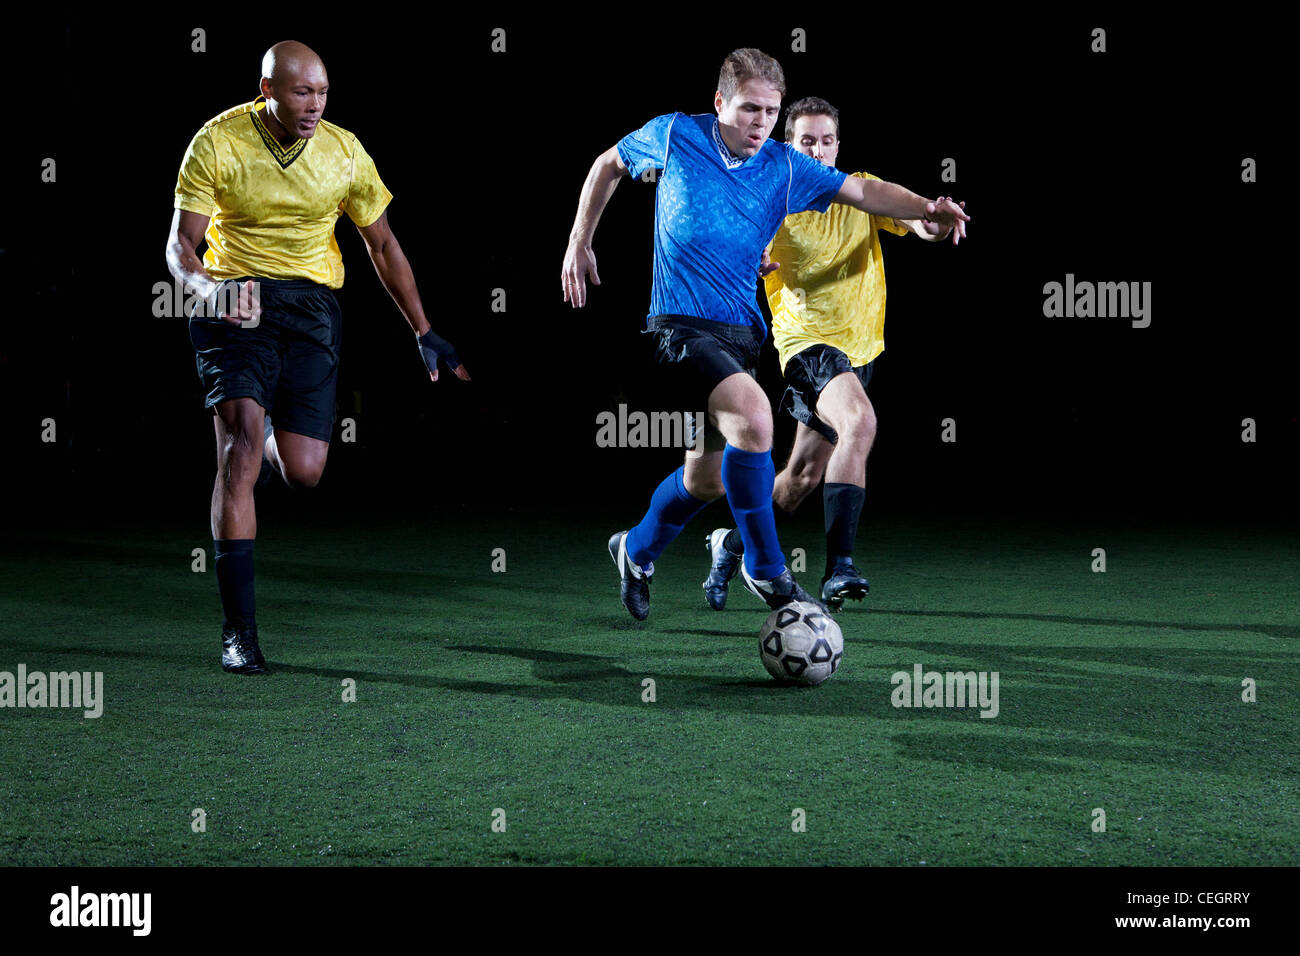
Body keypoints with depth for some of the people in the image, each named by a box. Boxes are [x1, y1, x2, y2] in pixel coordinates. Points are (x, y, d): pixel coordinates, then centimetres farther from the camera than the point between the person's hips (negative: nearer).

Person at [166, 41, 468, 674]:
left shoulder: (344, 152, 1)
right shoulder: (218, 142, -6)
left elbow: (382, 246, 12)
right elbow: (181, 246, -5)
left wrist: (424, 335, 11)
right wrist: (206, 287, -28)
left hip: (311, 306, 2)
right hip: (236, 305, -2)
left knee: (302, 474, -8)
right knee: (242, 438, -22)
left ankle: (271, 448, 36)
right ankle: (238, 628, -17)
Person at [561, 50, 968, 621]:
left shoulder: (785, 167, 5)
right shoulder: (675, 136, -2)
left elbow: (861, 191, 0)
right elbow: (610, 164, 14)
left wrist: (925, 207, -18)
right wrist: (579, 243, 12)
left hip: (741, 333, 6)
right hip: (680, 326, -5)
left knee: (709, 477, 15)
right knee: (752, 415, -30)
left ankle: (637, 551, 44)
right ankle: (764, 569, -16)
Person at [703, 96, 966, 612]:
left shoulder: (862, 191, 1)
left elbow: (911, 218, -14)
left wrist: (933, 222, -39)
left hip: (857, 346, 5)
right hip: (806, 338, -5)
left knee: (804, 476, 14)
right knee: (859, 421, -33)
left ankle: (733, 543, 39)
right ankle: (838, 568, -37)